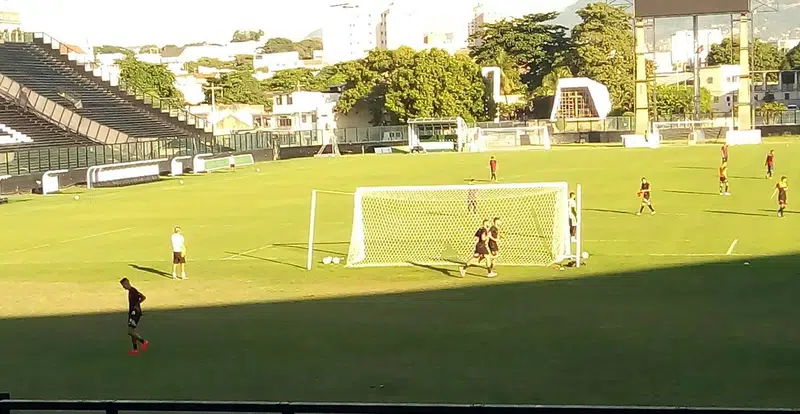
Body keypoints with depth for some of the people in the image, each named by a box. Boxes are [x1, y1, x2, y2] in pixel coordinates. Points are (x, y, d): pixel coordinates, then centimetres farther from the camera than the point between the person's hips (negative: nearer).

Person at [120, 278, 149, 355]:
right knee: (131, 332, 11)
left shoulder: (133, 291, -17)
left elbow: (143, 297, -26)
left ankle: (144, 342, -3)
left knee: (130, 331, -14)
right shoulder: (130, 291, 13)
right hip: (132, 313, 10)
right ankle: (135, 350, 15)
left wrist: (137, 305, -19)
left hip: (135, 313, -10)